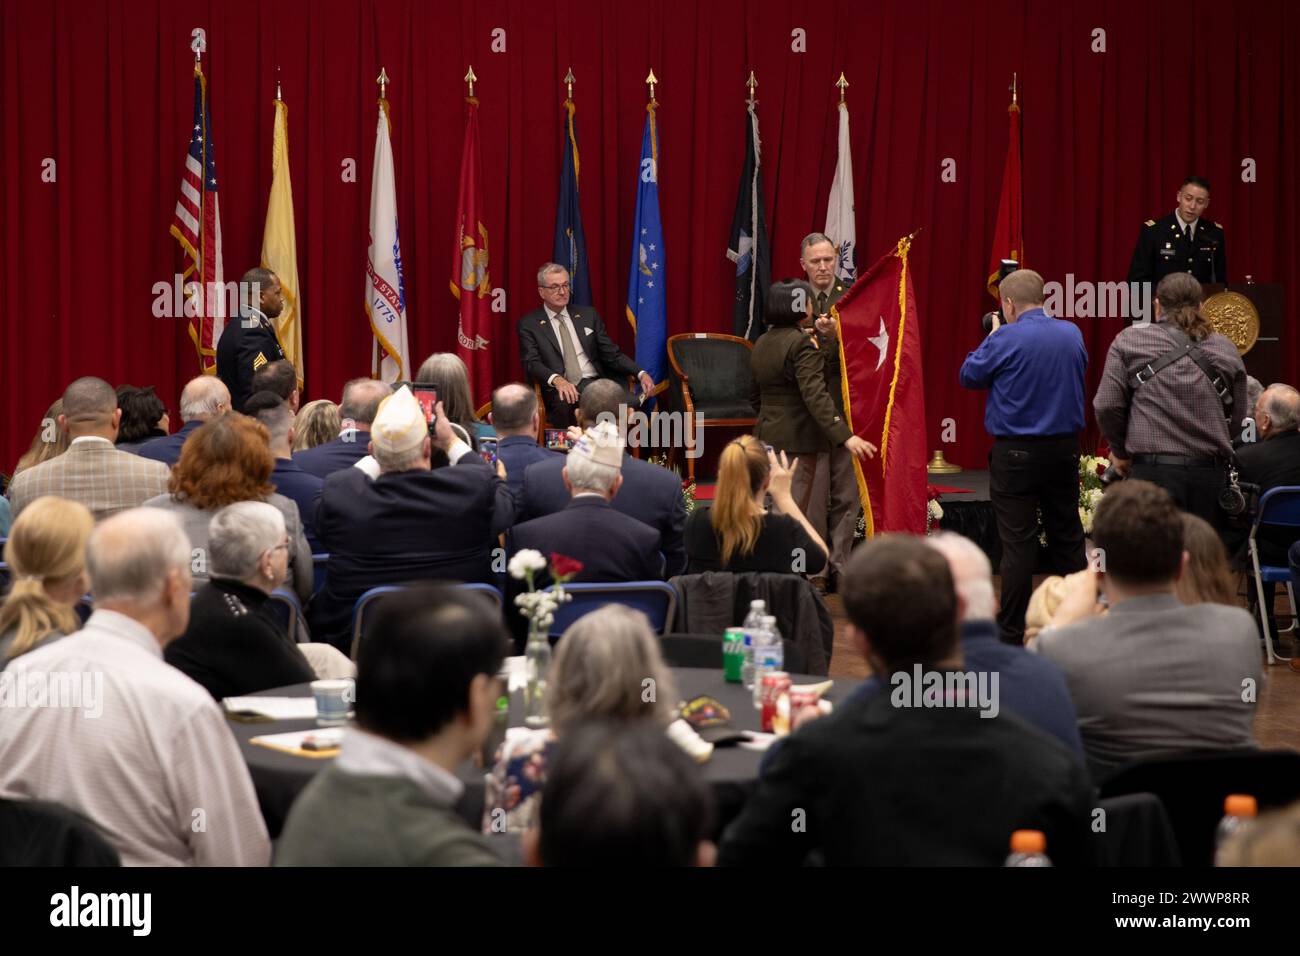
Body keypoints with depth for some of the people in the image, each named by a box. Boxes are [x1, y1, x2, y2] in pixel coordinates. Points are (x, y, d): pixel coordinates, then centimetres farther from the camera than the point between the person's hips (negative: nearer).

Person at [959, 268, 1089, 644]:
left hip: (1017, 454, -5)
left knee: (1018, 544, -2)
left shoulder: (1006, 339, -14)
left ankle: (1012, 635, 1)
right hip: (1065, 448, 5)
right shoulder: (1072, 334, 2)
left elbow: (969, 376, -2)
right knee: (1067, 538, 14)